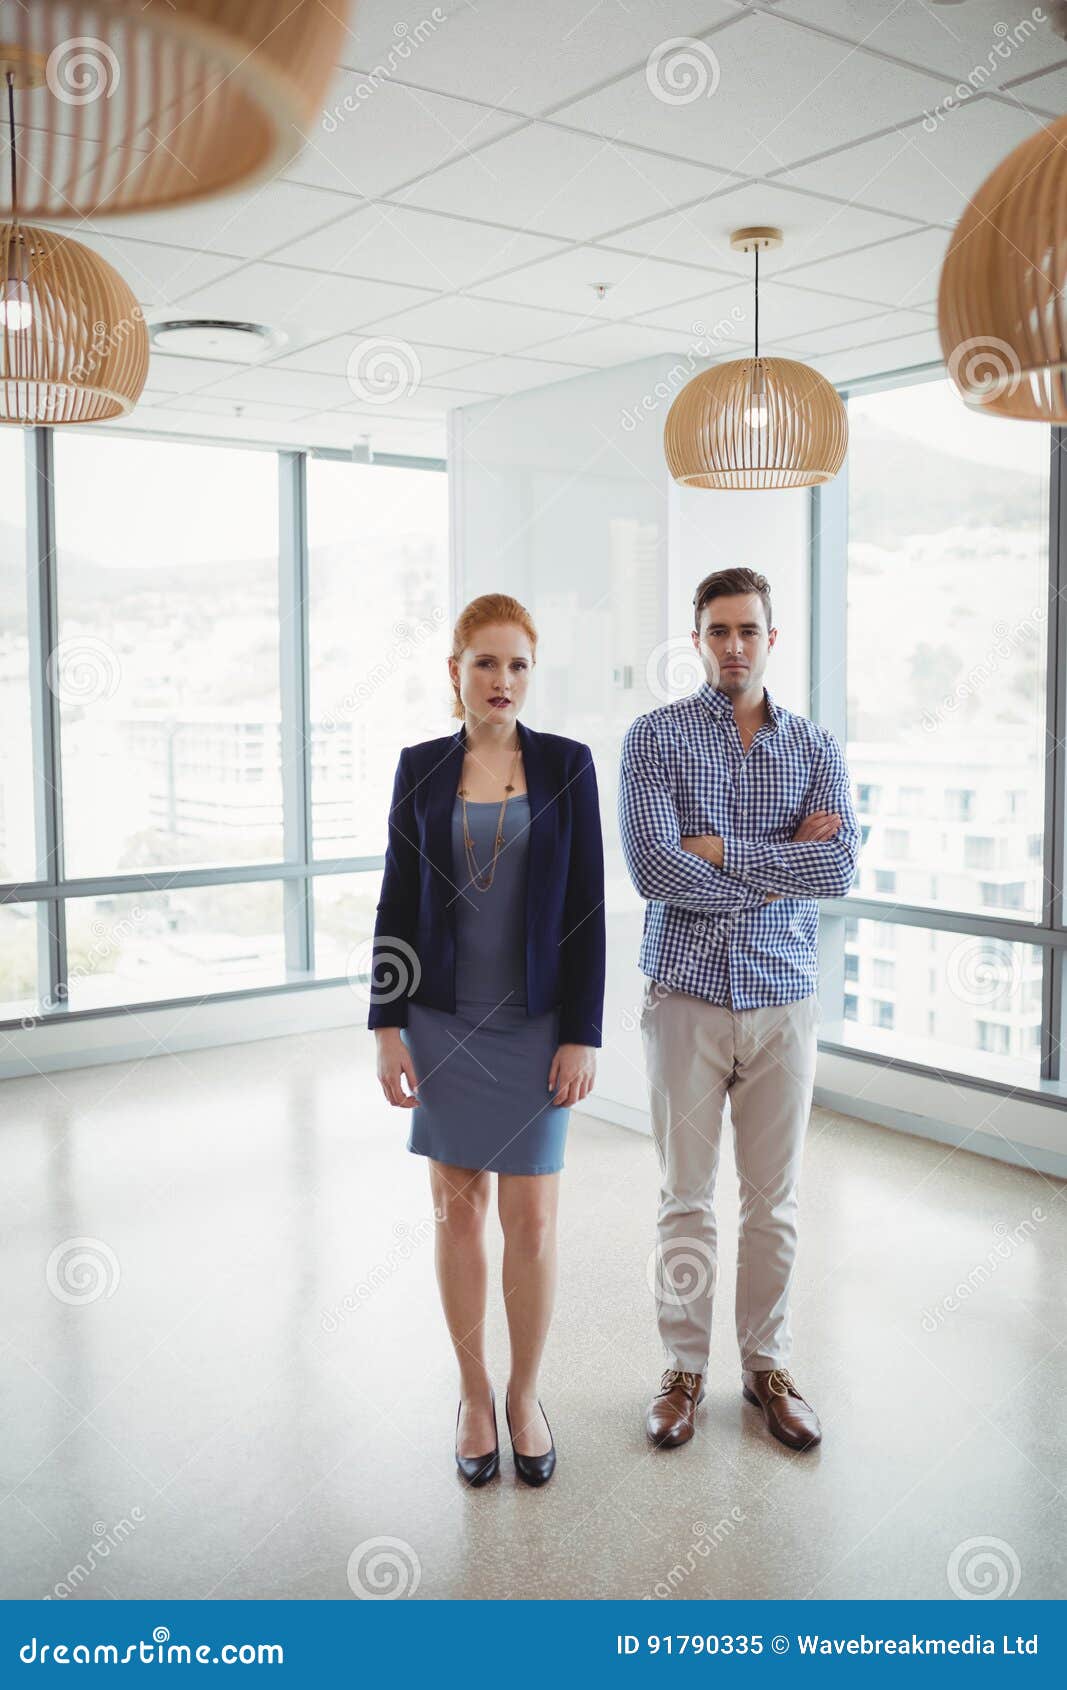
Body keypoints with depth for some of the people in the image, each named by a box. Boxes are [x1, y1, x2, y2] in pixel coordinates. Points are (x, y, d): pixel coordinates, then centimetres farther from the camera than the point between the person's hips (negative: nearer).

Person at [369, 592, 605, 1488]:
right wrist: (387, 1025, -2)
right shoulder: (422, 767, 2)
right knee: (457, 1208, 9)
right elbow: (397, 902, 4)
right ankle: (474, 1393, 27)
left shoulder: (566, 764, -2)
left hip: (535, 1024, -1)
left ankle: (525, 1394, 24)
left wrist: (583, 1035, -7)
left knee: (532, 1219, 2)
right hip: (444, 1021, 1)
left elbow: (587, 907, -3)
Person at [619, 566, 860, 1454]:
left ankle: (768, 1364, 27)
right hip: (688, 991, -2)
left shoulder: (816, 747, 5)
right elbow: (652, 867, -15)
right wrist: (780, 868, -11)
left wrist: (723, 850, -14)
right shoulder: (657, 737, -2)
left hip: (784, 993, 2)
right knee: (686, 1195, 8)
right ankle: (685, 1366, 23)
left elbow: (841, 865, -10)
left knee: (774, 1197, 11)